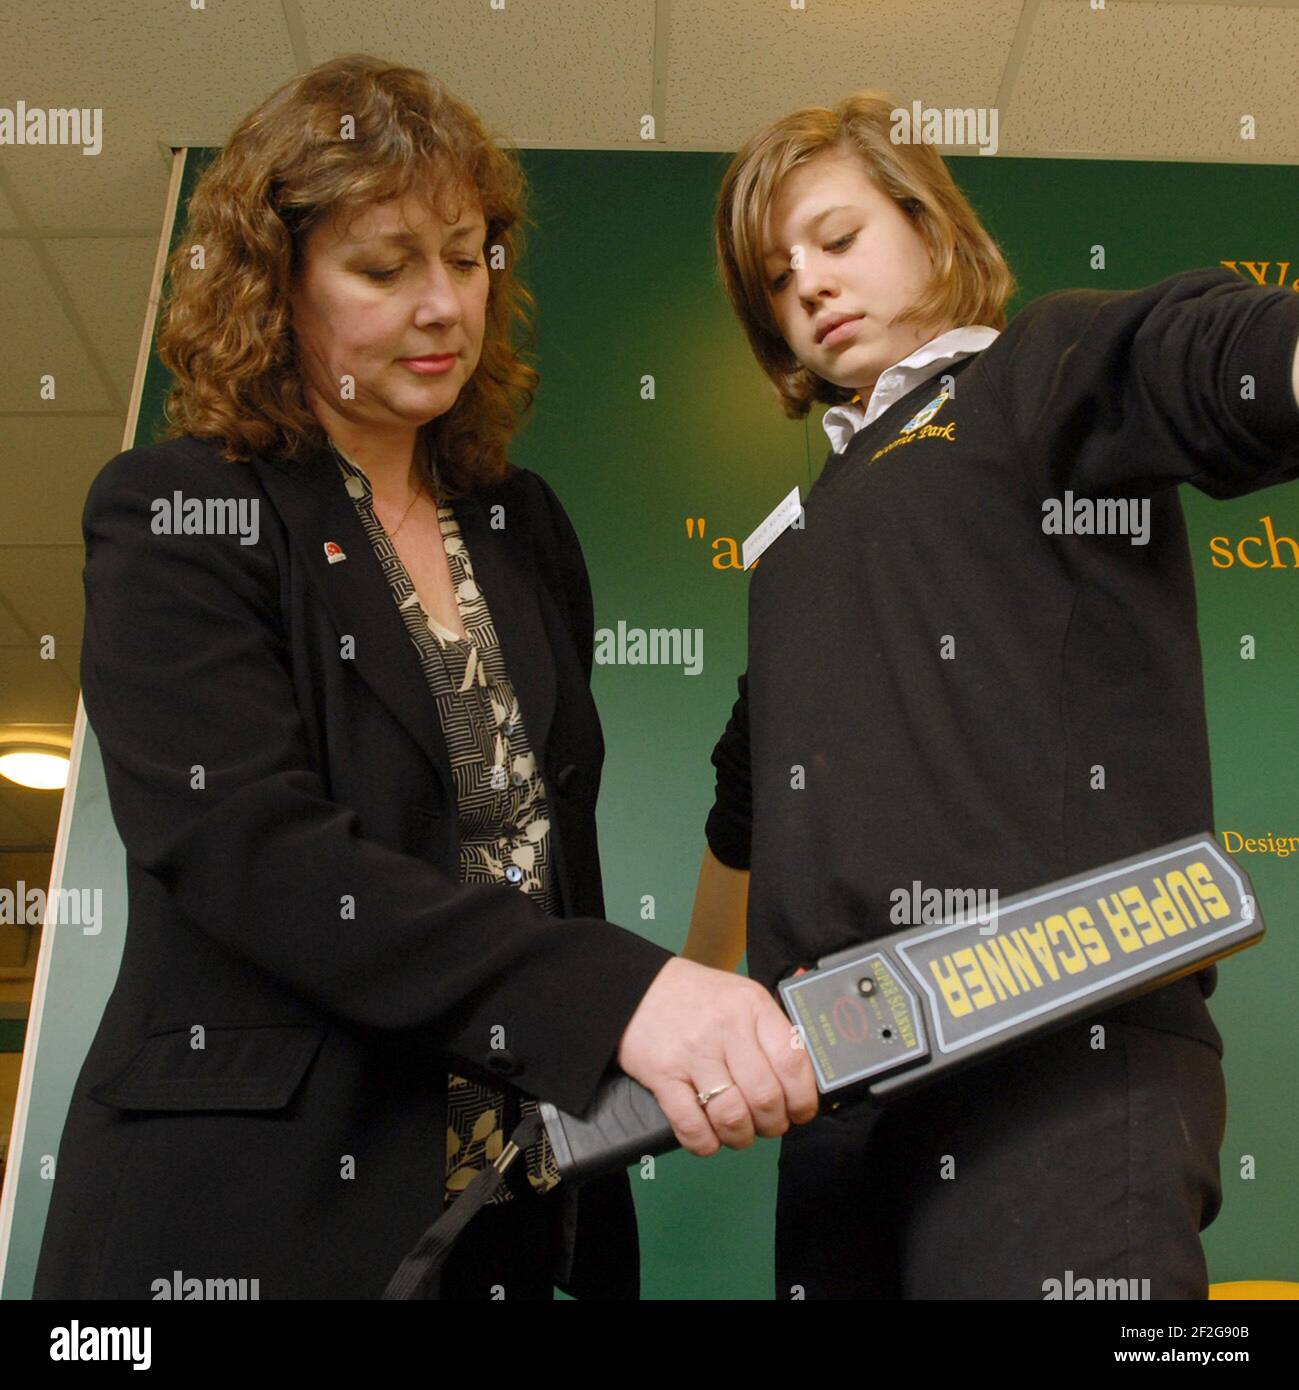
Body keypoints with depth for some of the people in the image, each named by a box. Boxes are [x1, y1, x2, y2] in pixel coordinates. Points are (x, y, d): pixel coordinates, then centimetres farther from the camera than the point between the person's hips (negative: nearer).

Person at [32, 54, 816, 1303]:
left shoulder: (523, 527, 9)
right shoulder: (174, 518, -8)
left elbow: (552, 854, 11)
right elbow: (251, 853, -21)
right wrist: (617, 995, -31)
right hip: (255, 1221, -5)